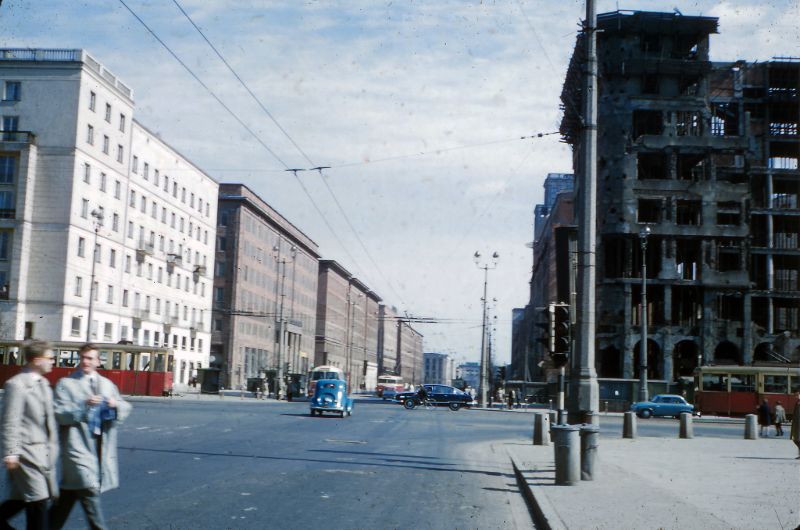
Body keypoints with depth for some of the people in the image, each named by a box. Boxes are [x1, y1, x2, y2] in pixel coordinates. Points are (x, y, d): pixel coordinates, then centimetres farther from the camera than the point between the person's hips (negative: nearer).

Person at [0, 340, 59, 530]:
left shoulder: (44, 384, 11)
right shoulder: (16, 384, -13)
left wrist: (53, 445, 13)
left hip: (44, 451, 8)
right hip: (27, 451, -8)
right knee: (38, 500, -3)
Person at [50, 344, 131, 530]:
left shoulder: (107, 384, 15)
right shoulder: (66, 384, -1)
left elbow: (125, 409, 13)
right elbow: (59, 414, -11)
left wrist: (116, 404, -9)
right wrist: (83, 405, -23)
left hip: (102, 448, 5)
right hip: (78, 447, -5)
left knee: (69, 493, 13)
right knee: (90, 493, -12)